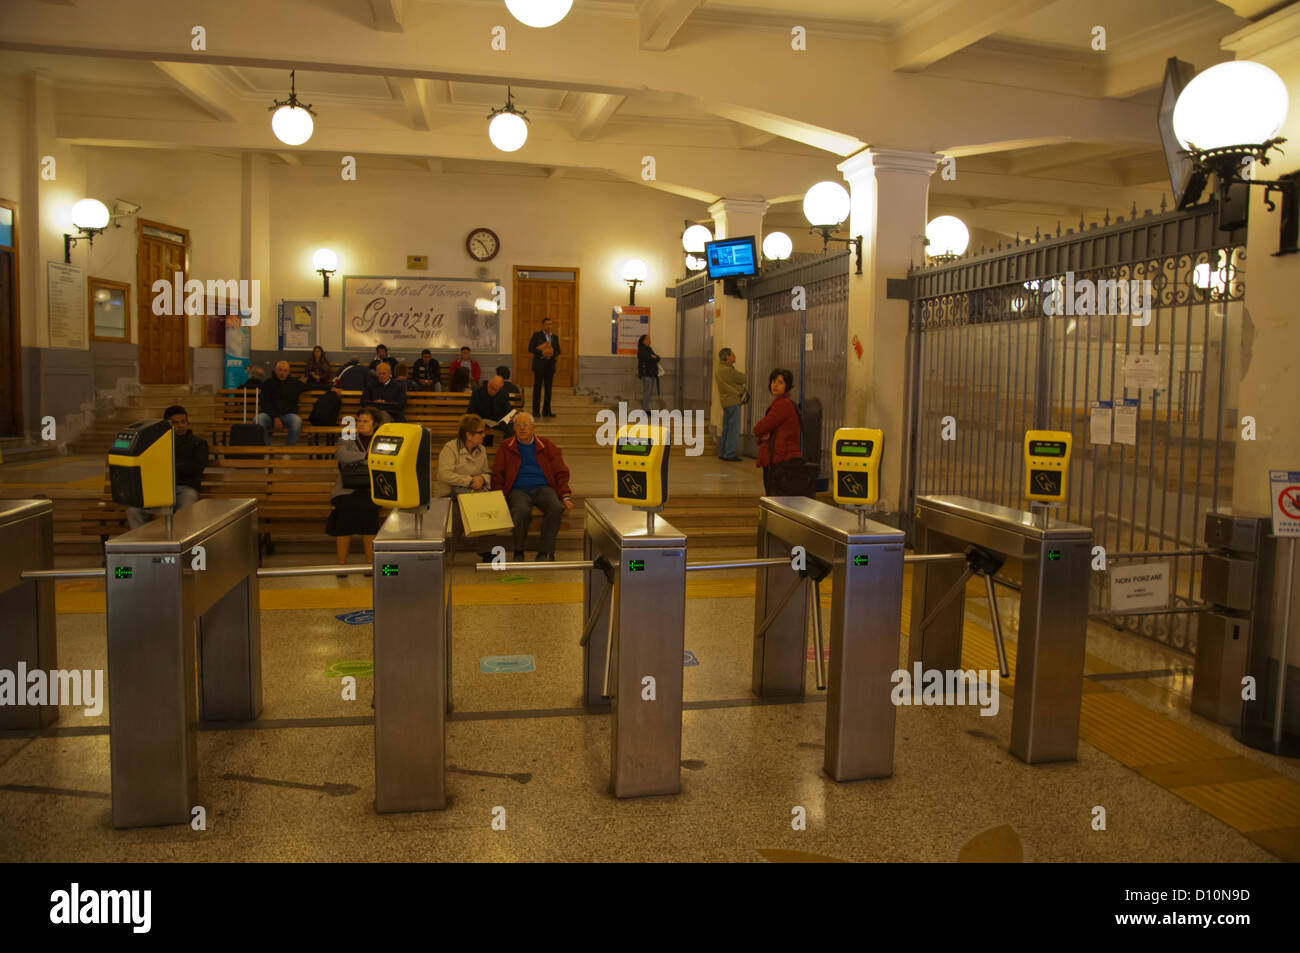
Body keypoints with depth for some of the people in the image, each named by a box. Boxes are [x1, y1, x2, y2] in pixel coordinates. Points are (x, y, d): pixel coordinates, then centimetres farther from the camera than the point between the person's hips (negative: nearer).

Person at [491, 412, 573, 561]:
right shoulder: (506, 448, 15)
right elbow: (497, 476, 12)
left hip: (543, 488, 1)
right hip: (518, 490, -1)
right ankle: (518, 551, -14)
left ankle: (545, 552, -22)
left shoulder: (547, 447, 17)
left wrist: (566, 496, -2)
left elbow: (561, 473, 14)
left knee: (556, 507, -34)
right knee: (521, 510, -37)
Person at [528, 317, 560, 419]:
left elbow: (558, 351, 11)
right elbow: (531, 348, -4)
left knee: (548, 389, 4)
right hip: (539, 365, -4)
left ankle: (546, 411, 8)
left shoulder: (554, 337, 15)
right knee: (537, 388, -3)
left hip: (550, 365, 4)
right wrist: (542, 353, -17)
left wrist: (553, 355, -11)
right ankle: (535, 411, -1)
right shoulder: (537, 335, 2)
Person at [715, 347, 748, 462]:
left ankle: (722, 453, 13)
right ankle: (730, 454, -7)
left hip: (726, 402, 9)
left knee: (726, 428, 12)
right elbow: (744, 379, -7)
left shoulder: (719, 370, 14)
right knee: (734, 428, -6)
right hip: (733, 402, -9)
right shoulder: (729, 371, -17)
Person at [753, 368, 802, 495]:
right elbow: (758, 430, 16)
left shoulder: (784, 404, -14)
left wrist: (760, 433, 5)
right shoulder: (778, 403, 19)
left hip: (783, 462, -10)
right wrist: (763, 435, -5)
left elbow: (758, 429, -16)